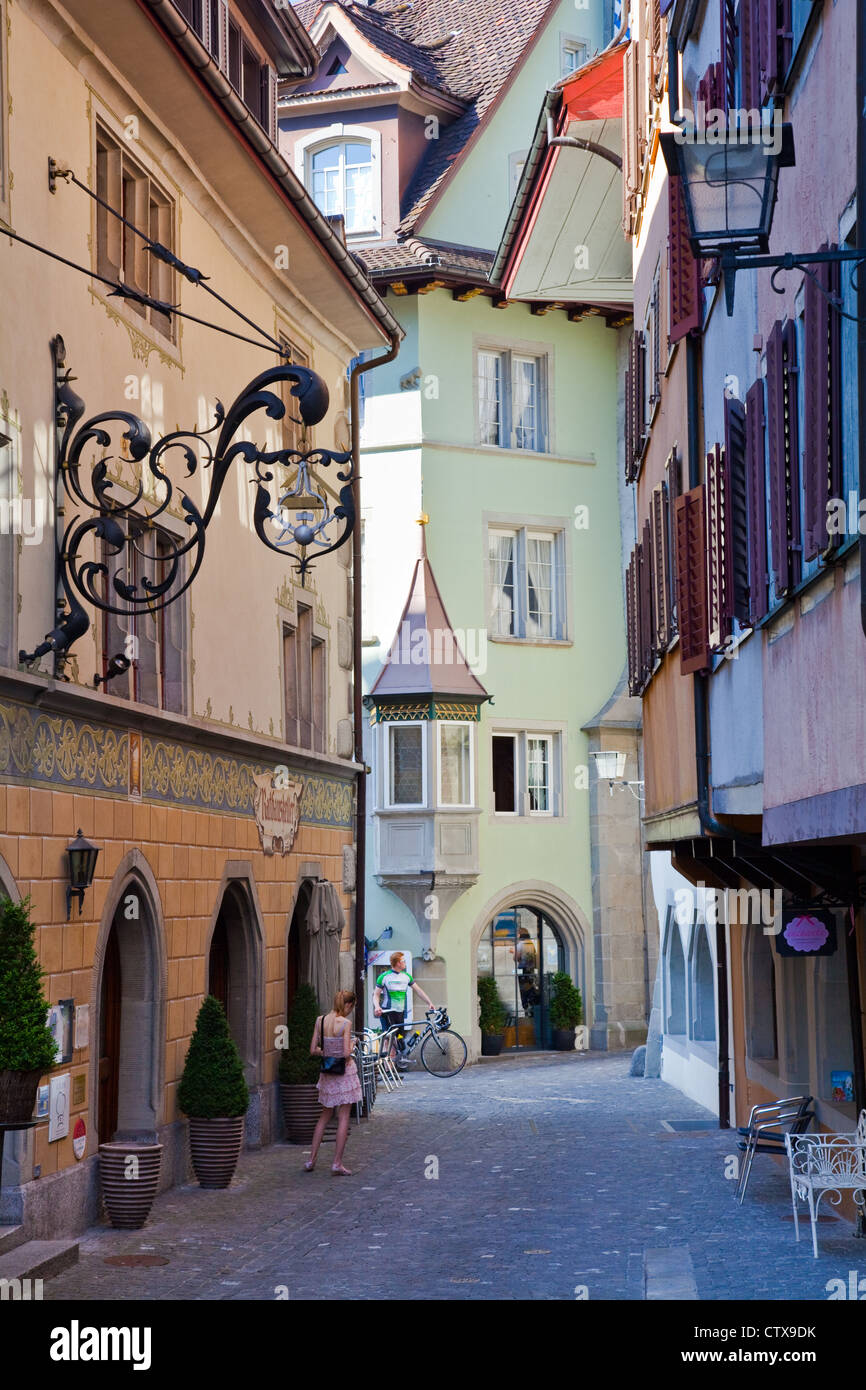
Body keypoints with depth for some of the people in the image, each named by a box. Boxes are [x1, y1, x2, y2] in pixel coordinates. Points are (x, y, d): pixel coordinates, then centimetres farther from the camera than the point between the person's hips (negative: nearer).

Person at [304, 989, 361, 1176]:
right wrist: (349, 1055, 3)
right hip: (345, 1071, -5)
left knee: (324, 1116, 18)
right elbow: (347, 1053, -19)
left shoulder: (320, 1020, 0)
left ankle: (311, 1159, 16)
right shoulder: (345, 1023, -15)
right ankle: (337, 1163, 2)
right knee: (343, 1118, 3)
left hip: (327, 1073, 5)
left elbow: (313, 1050, 0)